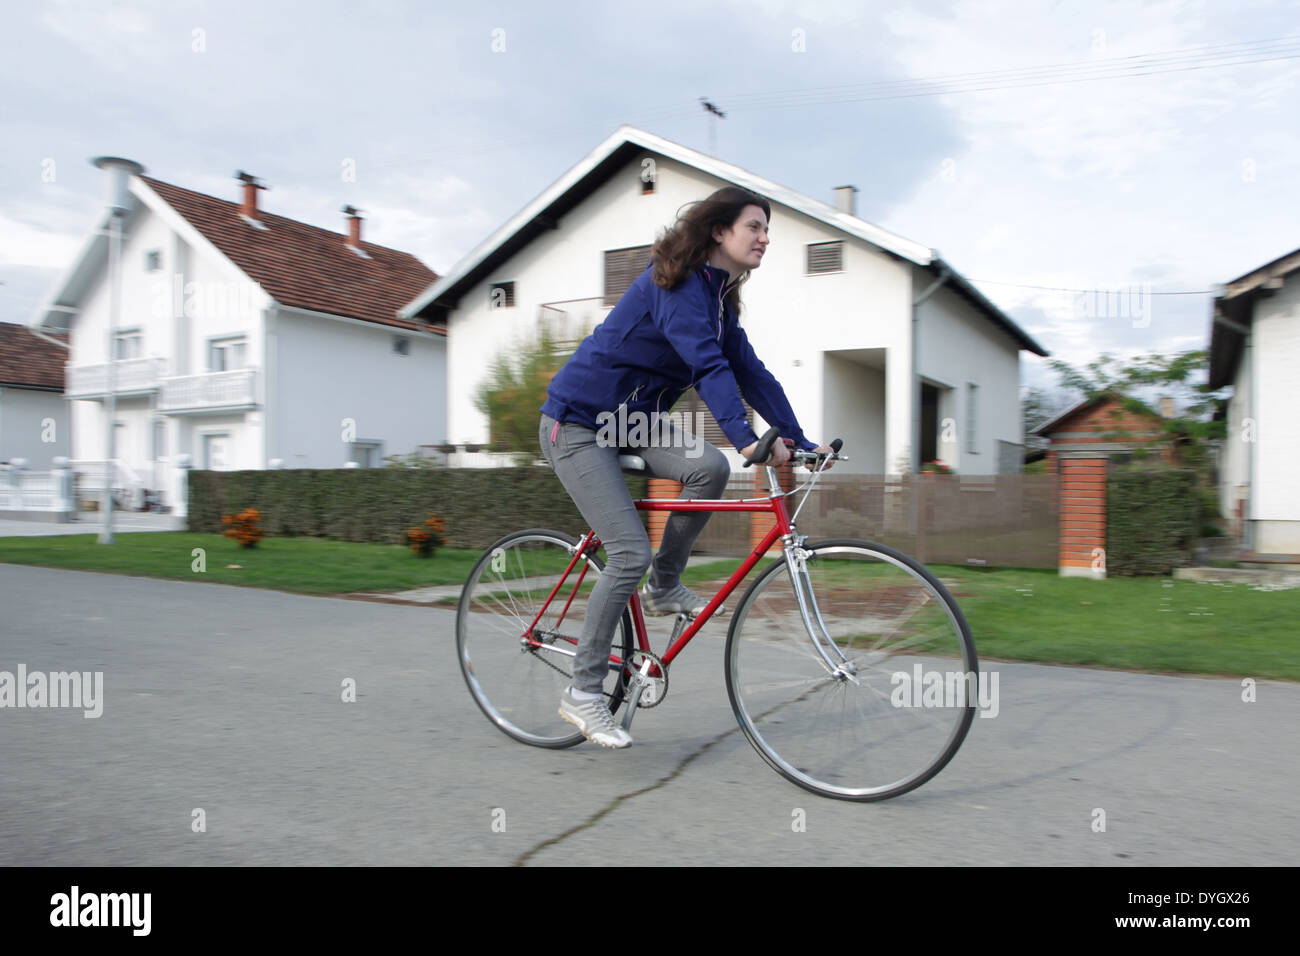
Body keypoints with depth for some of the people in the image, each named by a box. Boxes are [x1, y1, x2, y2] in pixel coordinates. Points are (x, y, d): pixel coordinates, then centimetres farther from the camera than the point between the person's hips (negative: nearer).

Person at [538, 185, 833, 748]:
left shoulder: (718, 295, 8)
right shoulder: (677, 282, -19)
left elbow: (750, 372, 7)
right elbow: (707, 365, -34)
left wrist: (800, 441, 1)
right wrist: (746, 439, -45)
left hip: (630, 420, 8)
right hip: (578, 423, -8)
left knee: (710, 468, -19)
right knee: (630, 553, -15)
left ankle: (664, 587, 3)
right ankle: (583, 693, -1)